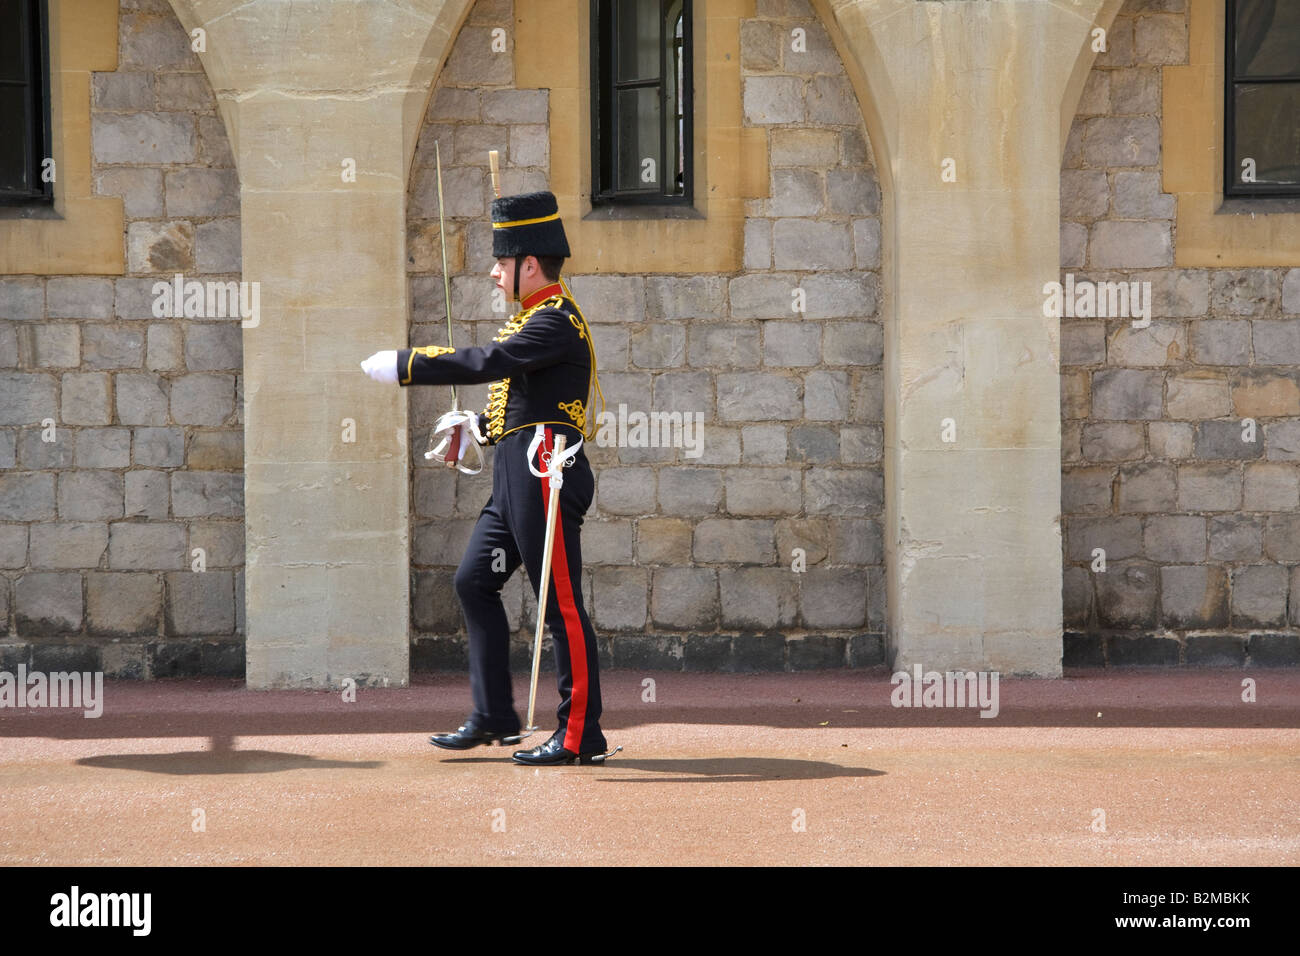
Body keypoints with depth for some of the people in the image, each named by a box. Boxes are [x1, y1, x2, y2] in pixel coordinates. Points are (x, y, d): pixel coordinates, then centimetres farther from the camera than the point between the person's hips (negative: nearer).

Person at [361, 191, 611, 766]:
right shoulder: (537, 317, 18)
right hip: (515, 479, 11)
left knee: (561, 602, -7)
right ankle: (493, 719, 17)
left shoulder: (555, 321, -15)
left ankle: (581, 734, -2)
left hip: (544, 475, -11)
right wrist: (479, 427, 11)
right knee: (474, 582, 13)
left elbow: (486, 363, -25)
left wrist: (401, 366, -20)